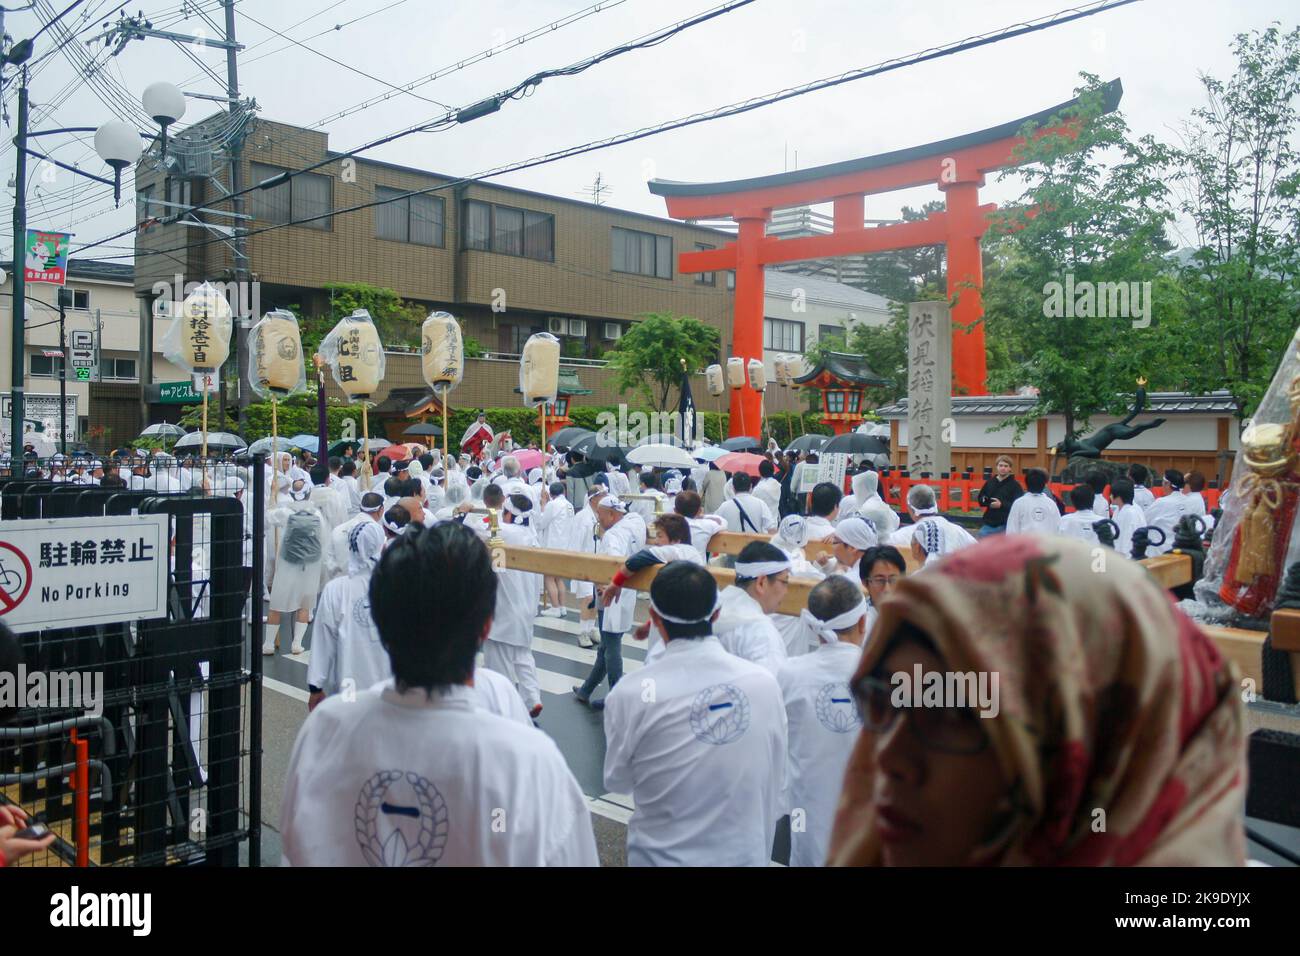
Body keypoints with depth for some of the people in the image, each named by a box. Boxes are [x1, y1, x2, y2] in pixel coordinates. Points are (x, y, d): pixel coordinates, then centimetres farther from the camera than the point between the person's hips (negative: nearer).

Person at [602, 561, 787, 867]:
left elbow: (617, 781, -4)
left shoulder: (631, 696, -21)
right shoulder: (764, 684, -14)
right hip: (745, 853, 2)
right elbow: (773, 783, -2)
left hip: (665, 857, -2)